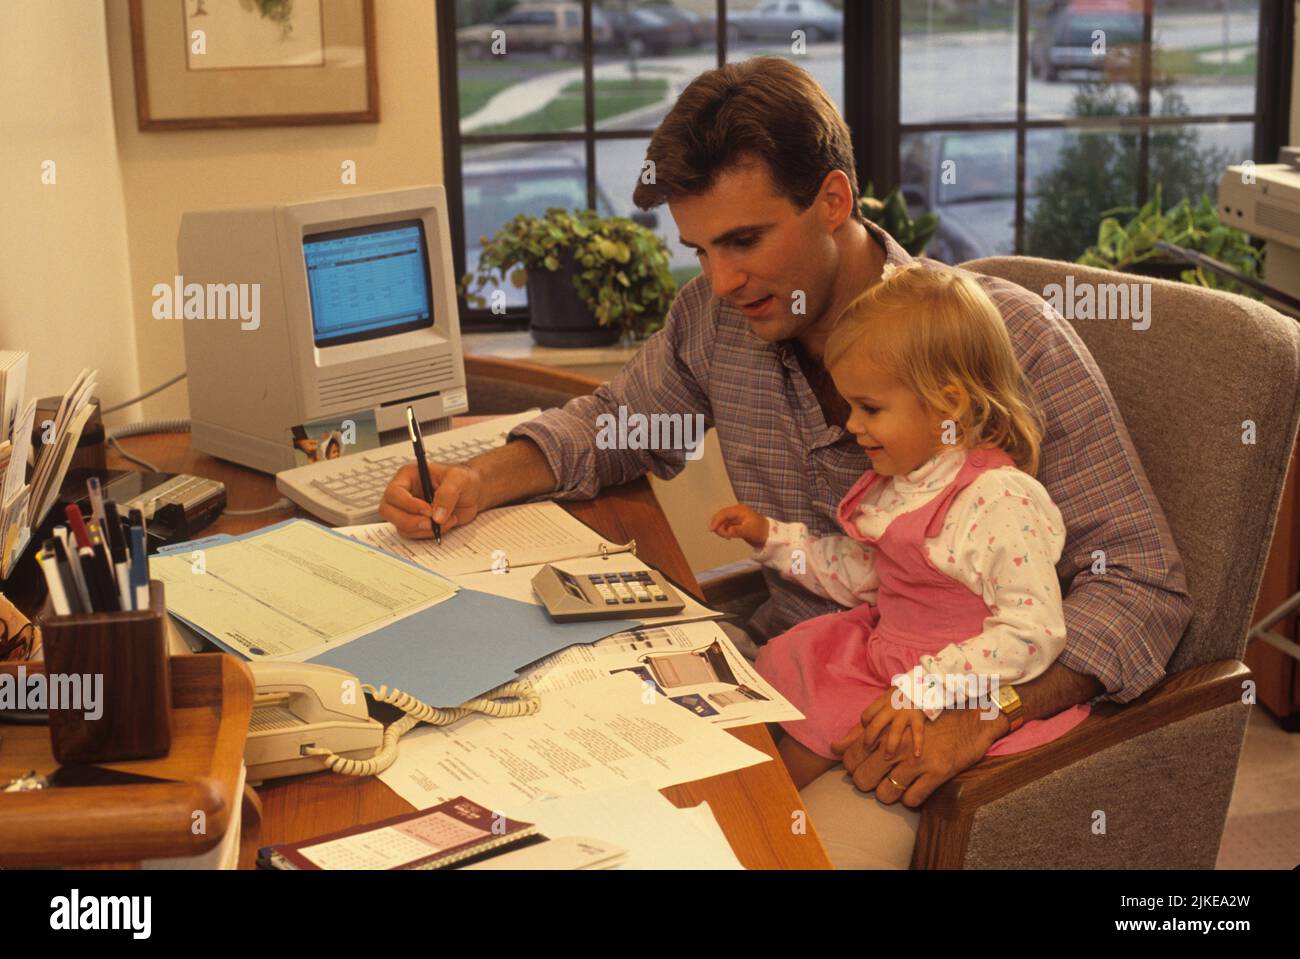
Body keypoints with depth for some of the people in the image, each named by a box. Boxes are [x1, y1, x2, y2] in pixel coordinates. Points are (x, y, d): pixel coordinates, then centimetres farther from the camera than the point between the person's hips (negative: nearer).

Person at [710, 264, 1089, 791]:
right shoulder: (898, 482, 4)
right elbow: (859, 578, 18)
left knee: (821, 724, -15)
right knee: (779, 660, 8)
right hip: (883, 650, 10)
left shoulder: (1000, 502, -25)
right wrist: (770, 536, 13)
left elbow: (1032, 634, -29)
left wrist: (921, 691, -33)